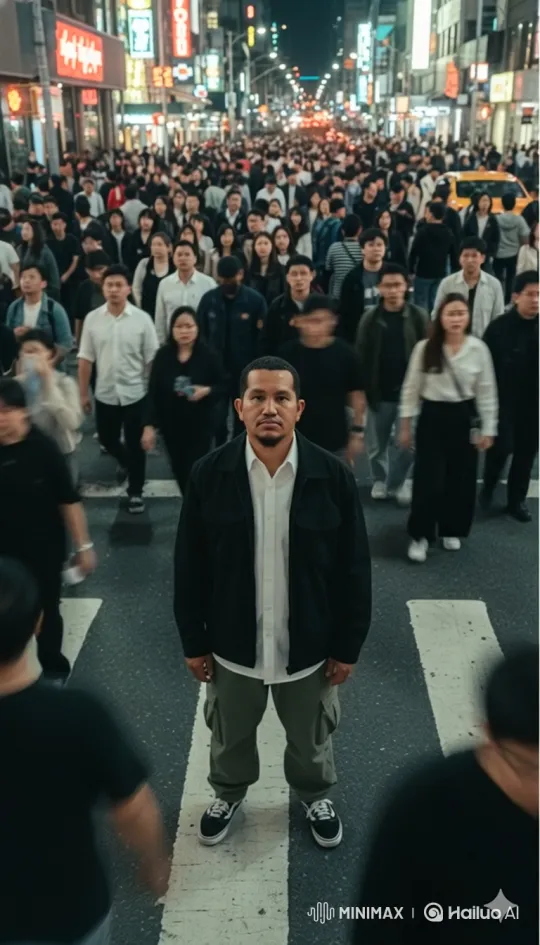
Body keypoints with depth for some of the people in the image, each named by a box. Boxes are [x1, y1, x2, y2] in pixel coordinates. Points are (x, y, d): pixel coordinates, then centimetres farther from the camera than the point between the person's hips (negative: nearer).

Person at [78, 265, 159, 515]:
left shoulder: (142, 319, -9)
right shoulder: (92, 319, -3)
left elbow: (152, 360, -5)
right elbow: (85, 359, 2)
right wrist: (83, 393, 2)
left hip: (135, 393, -2)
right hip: (105, 394, 3)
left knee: (136, 444, 5)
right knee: (107, 439, 18)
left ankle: (135, 492, 20)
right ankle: (125, 462, 50)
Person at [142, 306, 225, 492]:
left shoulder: (209, 355, -10)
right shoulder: (163, 355, -5)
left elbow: (223, 386, -1)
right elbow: (153, 392, -4)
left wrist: (207, 391, -22)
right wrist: (149, 425, -10)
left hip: (200, 425, -3)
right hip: (171, 425, 3)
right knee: (179, 471, 14)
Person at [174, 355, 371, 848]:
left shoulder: (334, 475, -16)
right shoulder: (208, 474, -15)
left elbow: (354, 568, -8)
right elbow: (190, 566, -5)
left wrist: (347, 645, -4)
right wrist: (194, 641, -2)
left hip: (309, 645, 0)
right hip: (231, 643, 1)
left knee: (311, 737, 24)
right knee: (230, 733, 25)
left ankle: (316, 795, 55)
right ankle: (229, 792, 56)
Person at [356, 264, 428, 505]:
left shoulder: (419, 317, -4)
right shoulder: (370, 318, -2)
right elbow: (361, 357, -1)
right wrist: (364, 389, -5)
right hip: (379, 393, 1)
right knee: (377, 443, 11)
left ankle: (398, 481, 20)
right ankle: (380, 479, 33)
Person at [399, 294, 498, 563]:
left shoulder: (478, 349, -5)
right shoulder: (425, 348, -8)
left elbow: (486, 391, 1)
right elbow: (411, 387, 0)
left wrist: (488, 429, 0)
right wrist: (405, 424, 1)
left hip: (464, 417, 2)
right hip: (432, 416, -1)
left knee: (461, 478, 10)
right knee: (428, 479, -3)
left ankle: (451, 530, 30)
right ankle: (420, 535, 12)